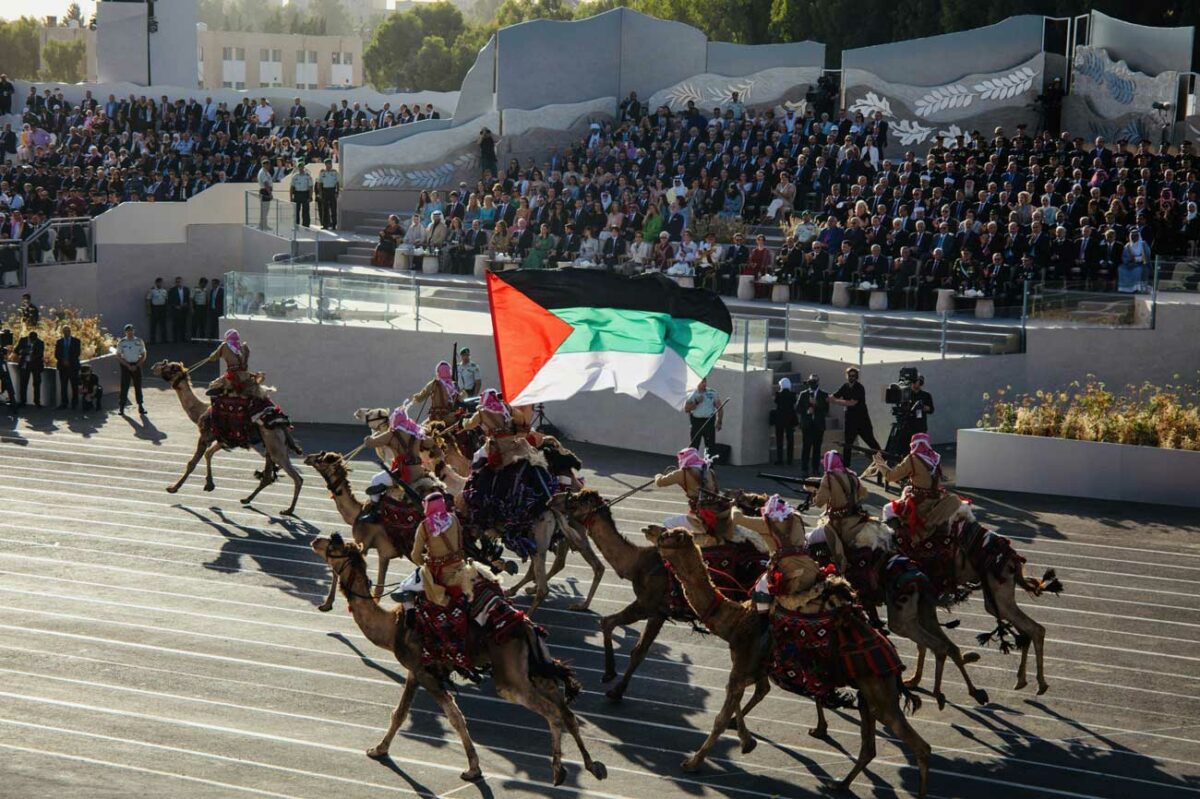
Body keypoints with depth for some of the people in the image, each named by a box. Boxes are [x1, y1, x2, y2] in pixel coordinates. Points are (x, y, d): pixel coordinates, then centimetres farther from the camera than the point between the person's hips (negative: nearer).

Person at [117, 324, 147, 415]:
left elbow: (143, 356, 5)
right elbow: (118, 356, -1)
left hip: (136, 365, 1)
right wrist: (128, 366, -11)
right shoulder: (121, 343, -2)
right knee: (124, 387, -4)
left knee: (138, 386, 3)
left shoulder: (139, 342, 2)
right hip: (125, 365, -1)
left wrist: (136, 366, -8)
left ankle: (140, 406, 6)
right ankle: (121, 407, -1)